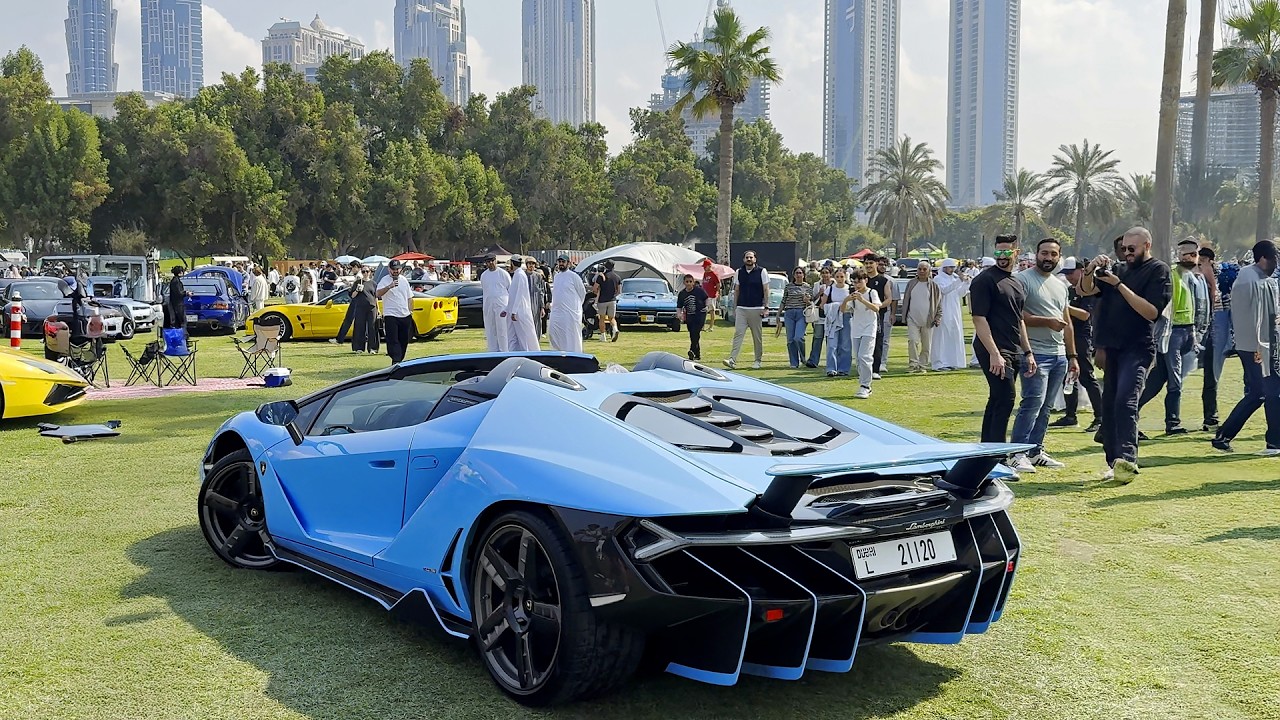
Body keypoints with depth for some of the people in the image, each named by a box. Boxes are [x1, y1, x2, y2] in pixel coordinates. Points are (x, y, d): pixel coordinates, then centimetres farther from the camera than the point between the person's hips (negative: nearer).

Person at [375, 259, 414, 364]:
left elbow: (409, 297, 18)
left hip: (405, 316, 6)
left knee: (404, 340, 9)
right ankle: (396, 361, -19)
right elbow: (378, 294, -23)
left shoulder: (404, 280, 12)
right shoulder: (385, 280, -5)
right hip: (391, 316, -6)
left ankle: (399, 360, 20)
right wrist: (389, 286, -35)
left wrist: (410, 311, 11)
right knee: (393, 340, -11)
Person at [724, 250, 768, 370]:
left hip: (756, 309, -2)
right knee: (738, 334, -7)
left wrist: (766, 307, -7)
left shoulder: (762, 271, 0)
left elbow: (766, 290, 0)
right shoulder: (739, 272, 10)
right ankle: (732, 359, -14)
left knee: (757, 336, 5)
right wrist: (734, 308, 11)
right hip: (741, 309, 2)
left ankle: (758, 360, 15)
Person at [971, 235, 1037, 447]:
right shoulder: (985, 280, -8)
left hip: (1014, 351, 8)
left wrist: (1028, 352, 19)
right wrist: (994, 354, -20)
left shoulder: (1017, 283, 18)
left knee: (997, 401, 11)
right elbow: (979, 318, -14)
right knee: (1005, 399, -12)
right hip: (995, 351, -8)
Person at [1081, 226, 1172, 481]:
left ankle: (1127, 460, -28)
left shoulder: (1158, 271, -1)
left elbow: (1152, 311, -13)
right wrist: (1090, 269, -7)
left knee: (1125, 401, -23)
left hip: (1138, 348, -7)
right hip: (1113, 348, 7)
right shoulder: (1119, 270, 18)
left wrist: (1119, 285, -15)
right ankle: (1114, 463, 13)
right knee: (1109, 406, 7)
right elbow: (1086, 289, 14)